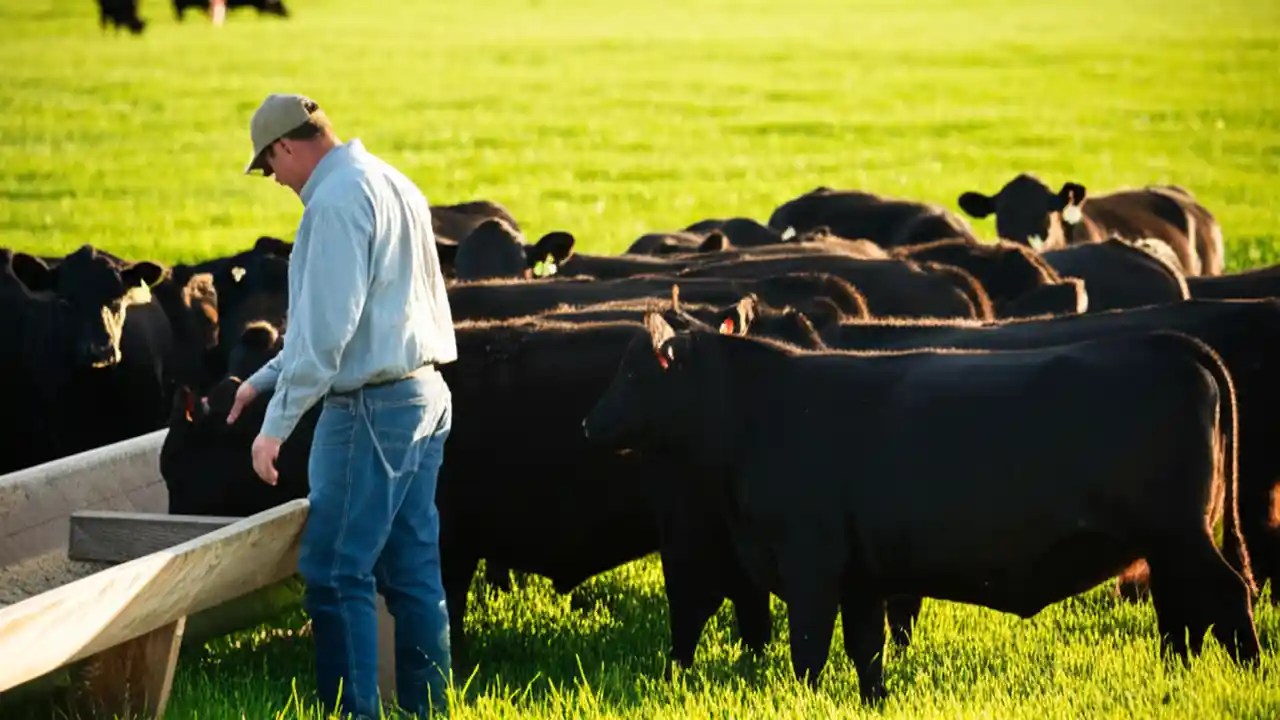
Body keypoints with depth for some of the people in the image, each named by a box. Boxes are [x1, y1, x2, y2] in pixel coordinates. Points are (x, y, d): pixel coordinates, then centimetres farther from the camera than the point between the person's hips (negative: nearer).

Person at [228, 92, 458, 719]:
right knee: (412, 571, 12)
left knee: (336, 572, -5)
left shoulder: (337, 201, -15)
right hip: (424, 395, 10)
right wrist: (265, 379, 28)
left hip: (370, 408, -10)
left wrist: (277, 422, -17)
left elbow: (327, 327, -21)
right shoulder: (391, 184, 16)